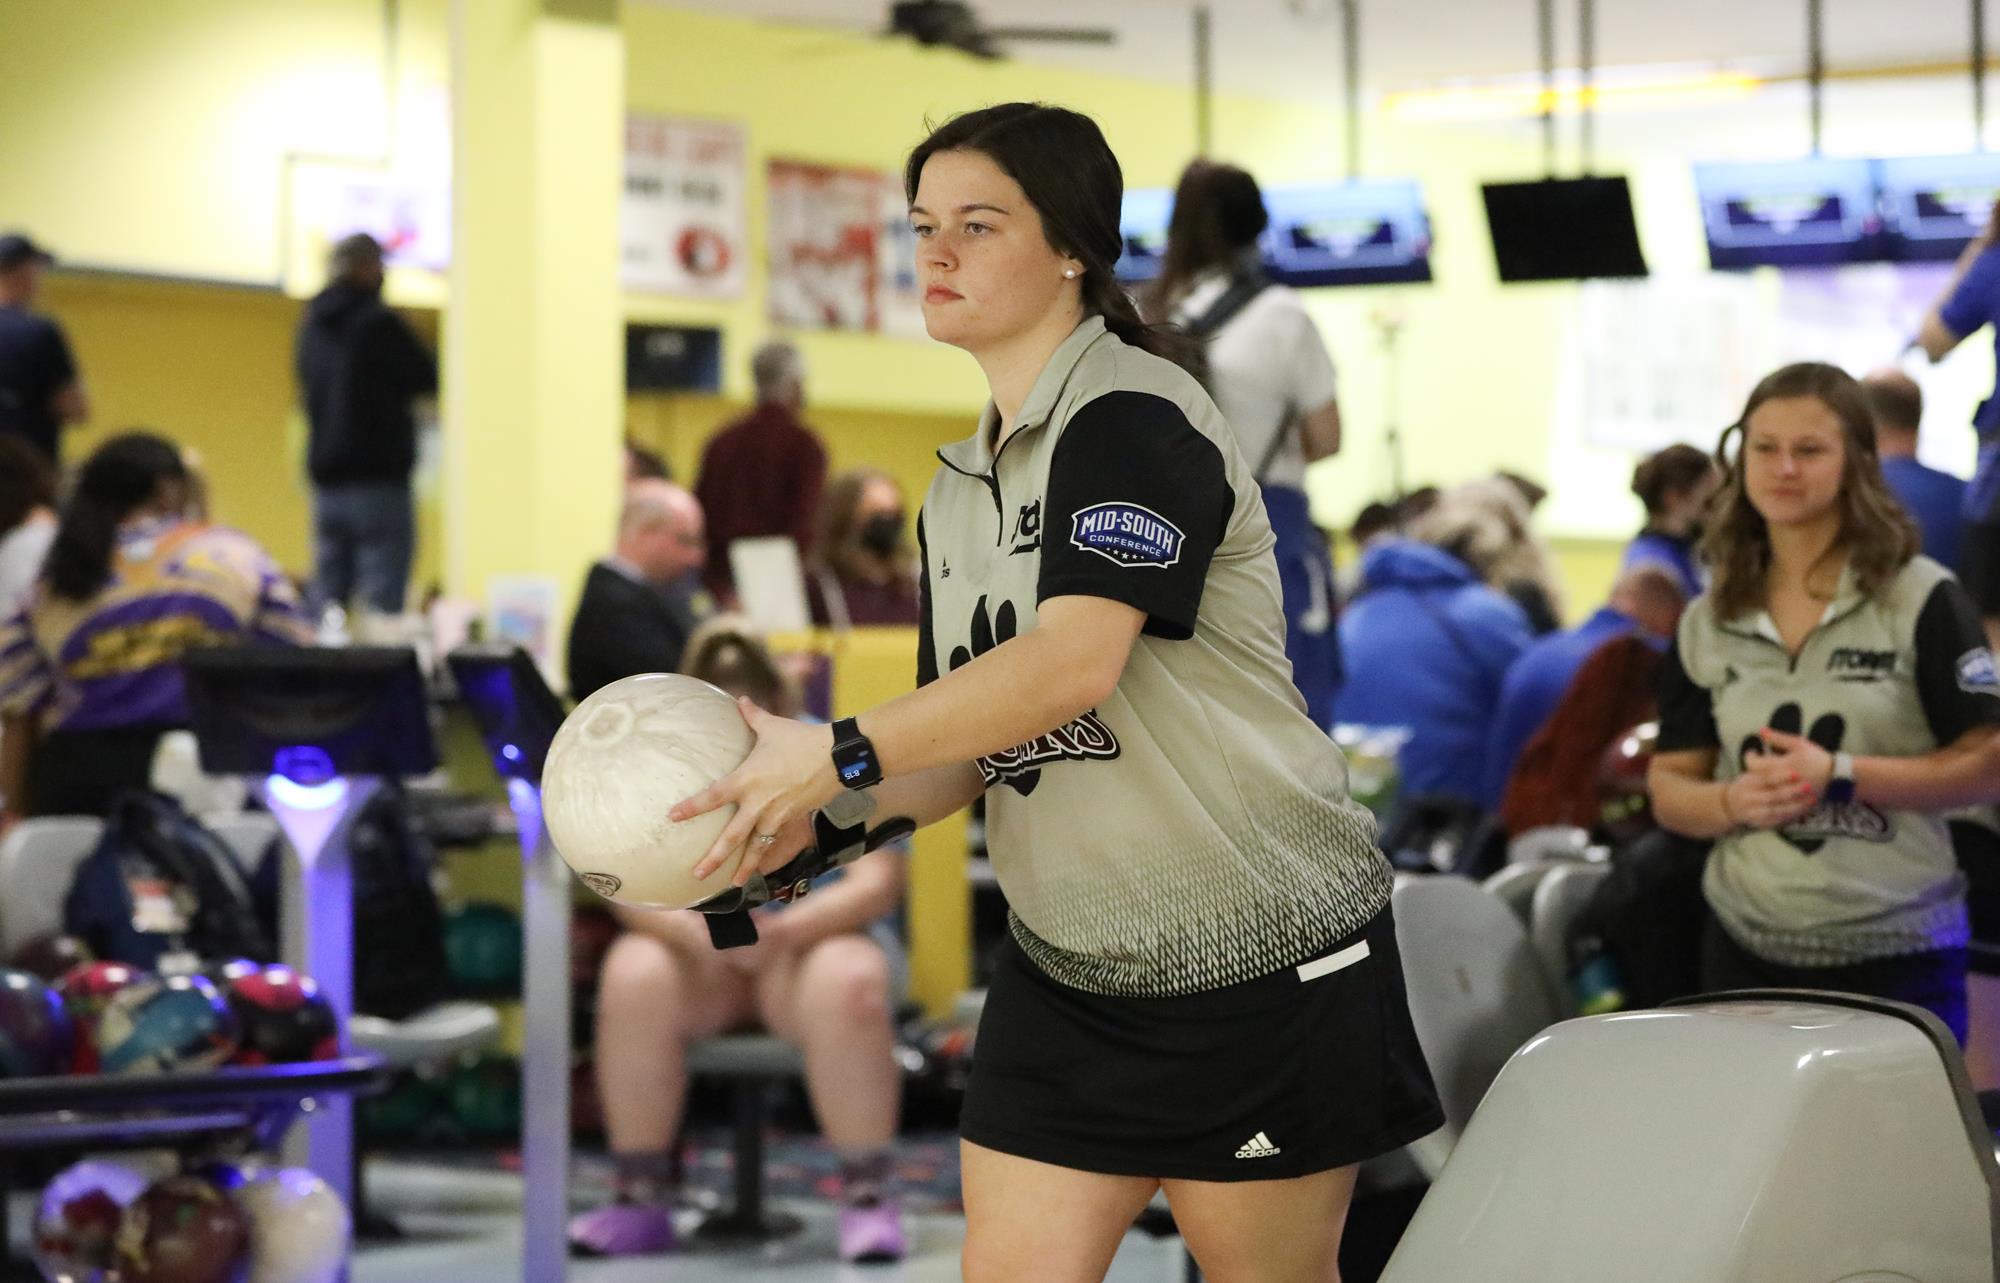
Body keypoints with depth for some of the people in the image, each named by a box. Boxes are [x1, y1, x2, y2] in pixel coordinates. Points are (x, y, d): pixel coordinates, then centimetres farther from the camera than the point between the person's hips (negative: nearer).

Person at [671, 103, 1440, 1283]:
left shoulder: (1137, 417, -16)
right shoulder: (958, 489, 11)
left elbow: (1074, 662, -30)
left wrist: (837, 755, -29)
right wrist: (822, 823, -4)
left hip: (1266, 969, -7)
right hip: (1066, 971, 8)